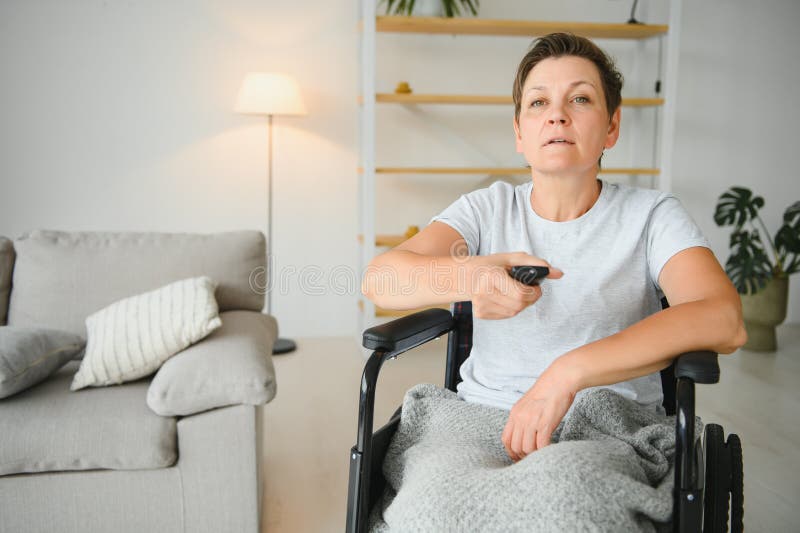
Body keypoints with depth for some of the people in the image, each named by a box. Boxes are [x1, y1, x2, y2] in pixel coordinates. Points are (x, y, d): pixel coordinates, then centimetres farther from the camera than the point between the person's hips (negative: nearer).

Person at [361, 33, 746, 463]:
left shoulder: (651, 217, 3)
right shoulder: (487, 210, 8)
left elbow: (724, 320, -16)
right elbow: (378, 280, -8)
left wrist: (569, 370, -27)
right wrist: (467, 277, -31)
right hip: (481, 423, 2)